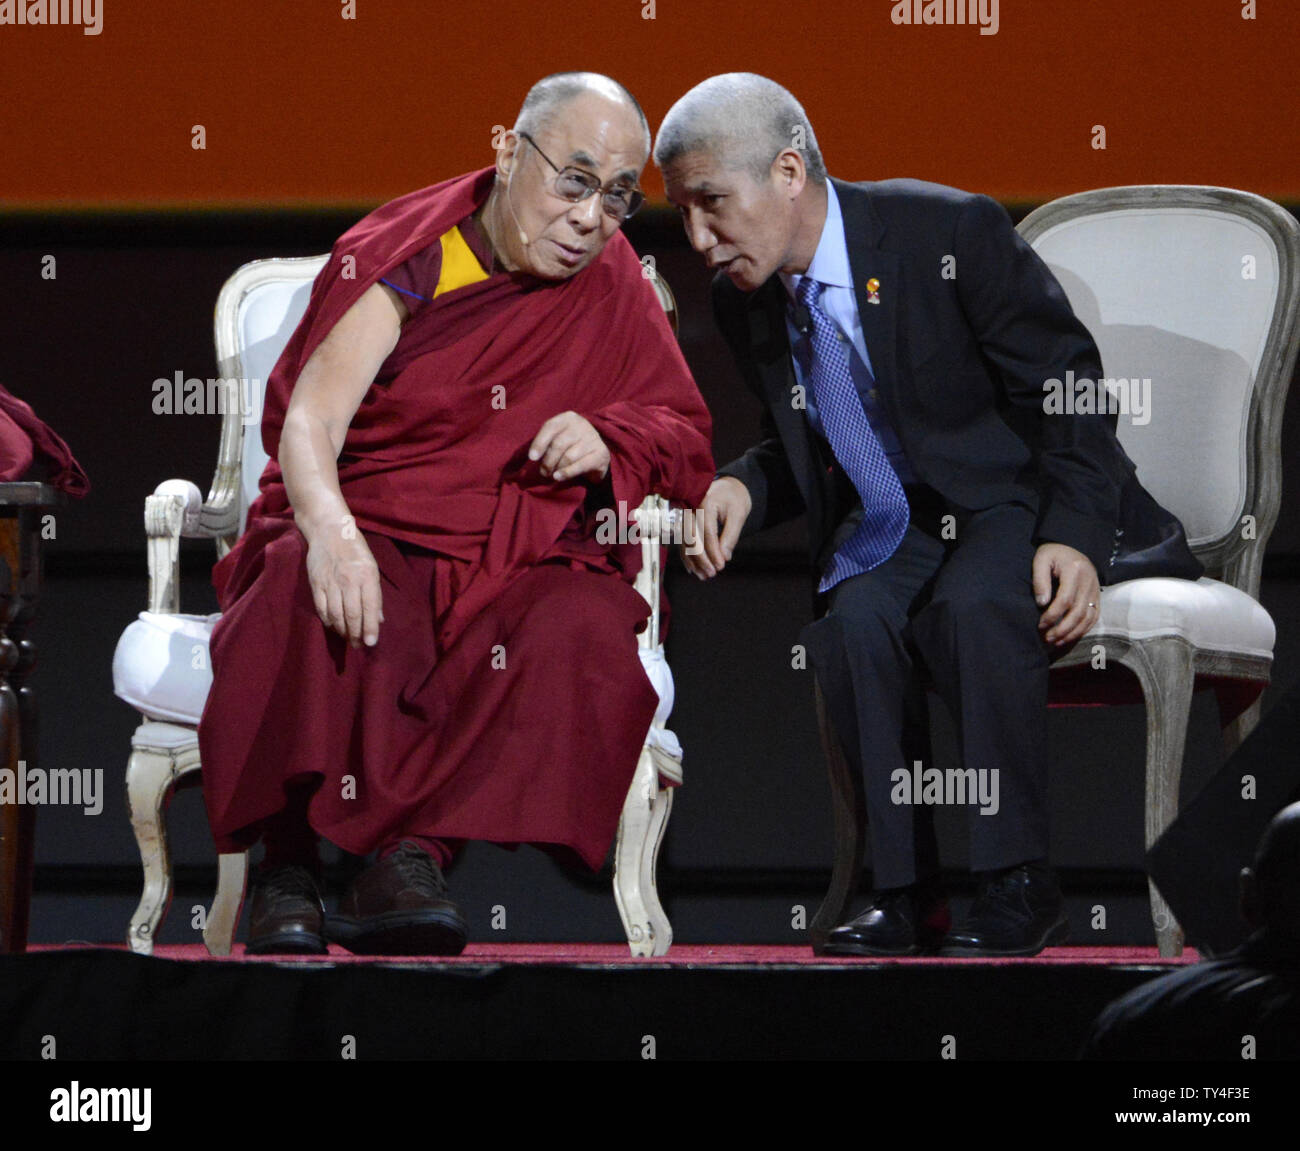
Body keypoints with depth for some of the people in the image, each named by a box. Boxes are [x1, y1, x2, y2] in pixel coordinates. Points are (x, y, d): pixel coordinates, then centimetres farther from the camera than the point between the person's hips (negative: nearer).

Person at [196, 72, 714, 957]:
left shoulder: (612, 283, 9)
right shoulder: (405, 258, -3)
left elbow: (684, 430, 16)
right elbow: (308, 423, -15)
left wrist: (605, 439, -8)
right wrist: (331, 532, -37)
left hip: (519, 565, 3)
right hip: (377, 540, -2)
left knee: (585, 633, -33)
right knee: (317, 596, -38)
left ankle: (415, 855, -38)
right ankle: (292, 860, -33)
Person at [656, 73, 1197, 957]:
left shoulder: (951, 233, -18)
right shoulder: (745, 303, 0)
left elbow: (1070, 391, -13)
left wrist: (1073, 536, -26)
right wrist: (745, 487, -9)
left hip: (1016, 496, -4)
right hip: (884, 527, 4)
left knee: (974, 607, -36)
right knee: (855, 621, -30)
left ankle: (1020, 886, -26)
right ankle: (906, 894, -22)